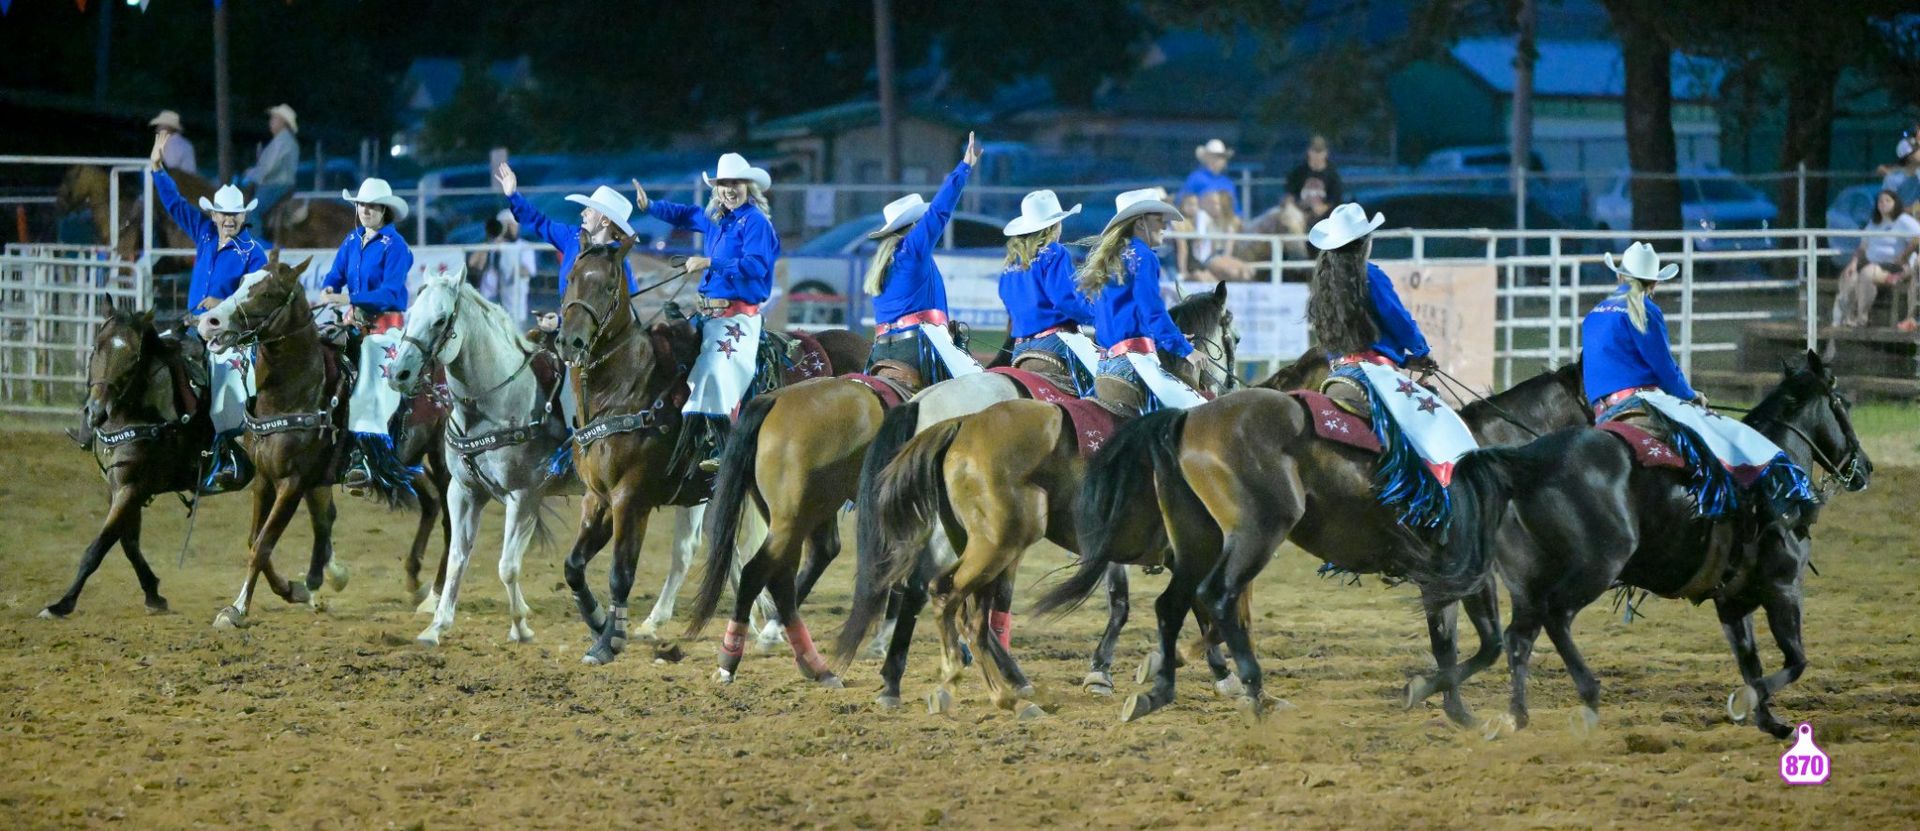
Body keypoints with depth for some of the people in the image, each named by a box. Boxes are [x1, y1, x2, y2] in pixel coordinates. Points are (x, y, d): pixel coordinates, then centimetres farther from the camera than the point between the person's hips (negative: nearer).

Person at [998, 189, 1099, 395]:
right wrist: (1099, 316, -3)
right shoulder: (1054, 254, -7)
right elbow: (1066, 301, -16)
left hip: (1020, 349, 8)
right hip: (1055, 343, -8)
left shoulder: (1010, 264, 16)